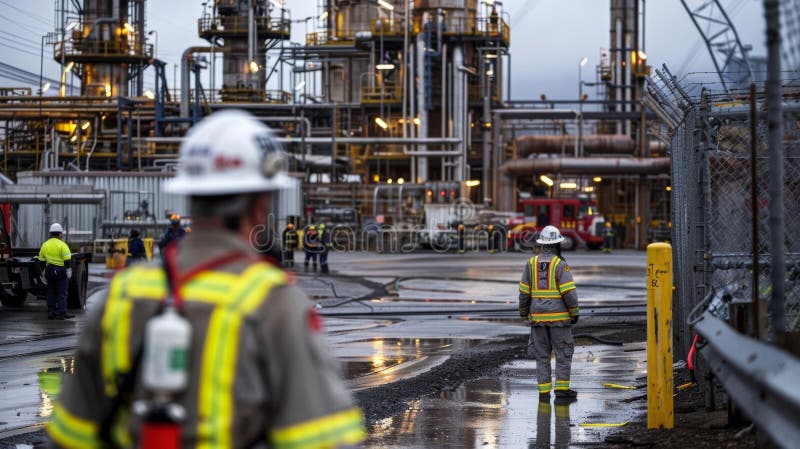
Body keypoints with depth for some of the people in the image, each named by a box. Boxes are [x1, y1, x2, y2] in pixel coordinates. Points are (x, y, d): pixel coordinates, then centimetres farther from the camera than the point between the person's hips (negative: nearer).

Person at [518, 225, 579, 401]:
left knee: (542, 355, 8)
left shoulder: (532, 263, 2)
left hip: (538, 316, 4)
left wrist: (523, 312, 16)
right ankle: (561, 388, 2)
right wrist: (575, 312, -5)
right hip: (559, 317, -4)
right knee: (563, 353, 6)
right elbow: (569, 291, -16)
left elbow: (524, 291, 4)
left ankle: (544, 391, 6)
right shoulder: (560, 264, -10)